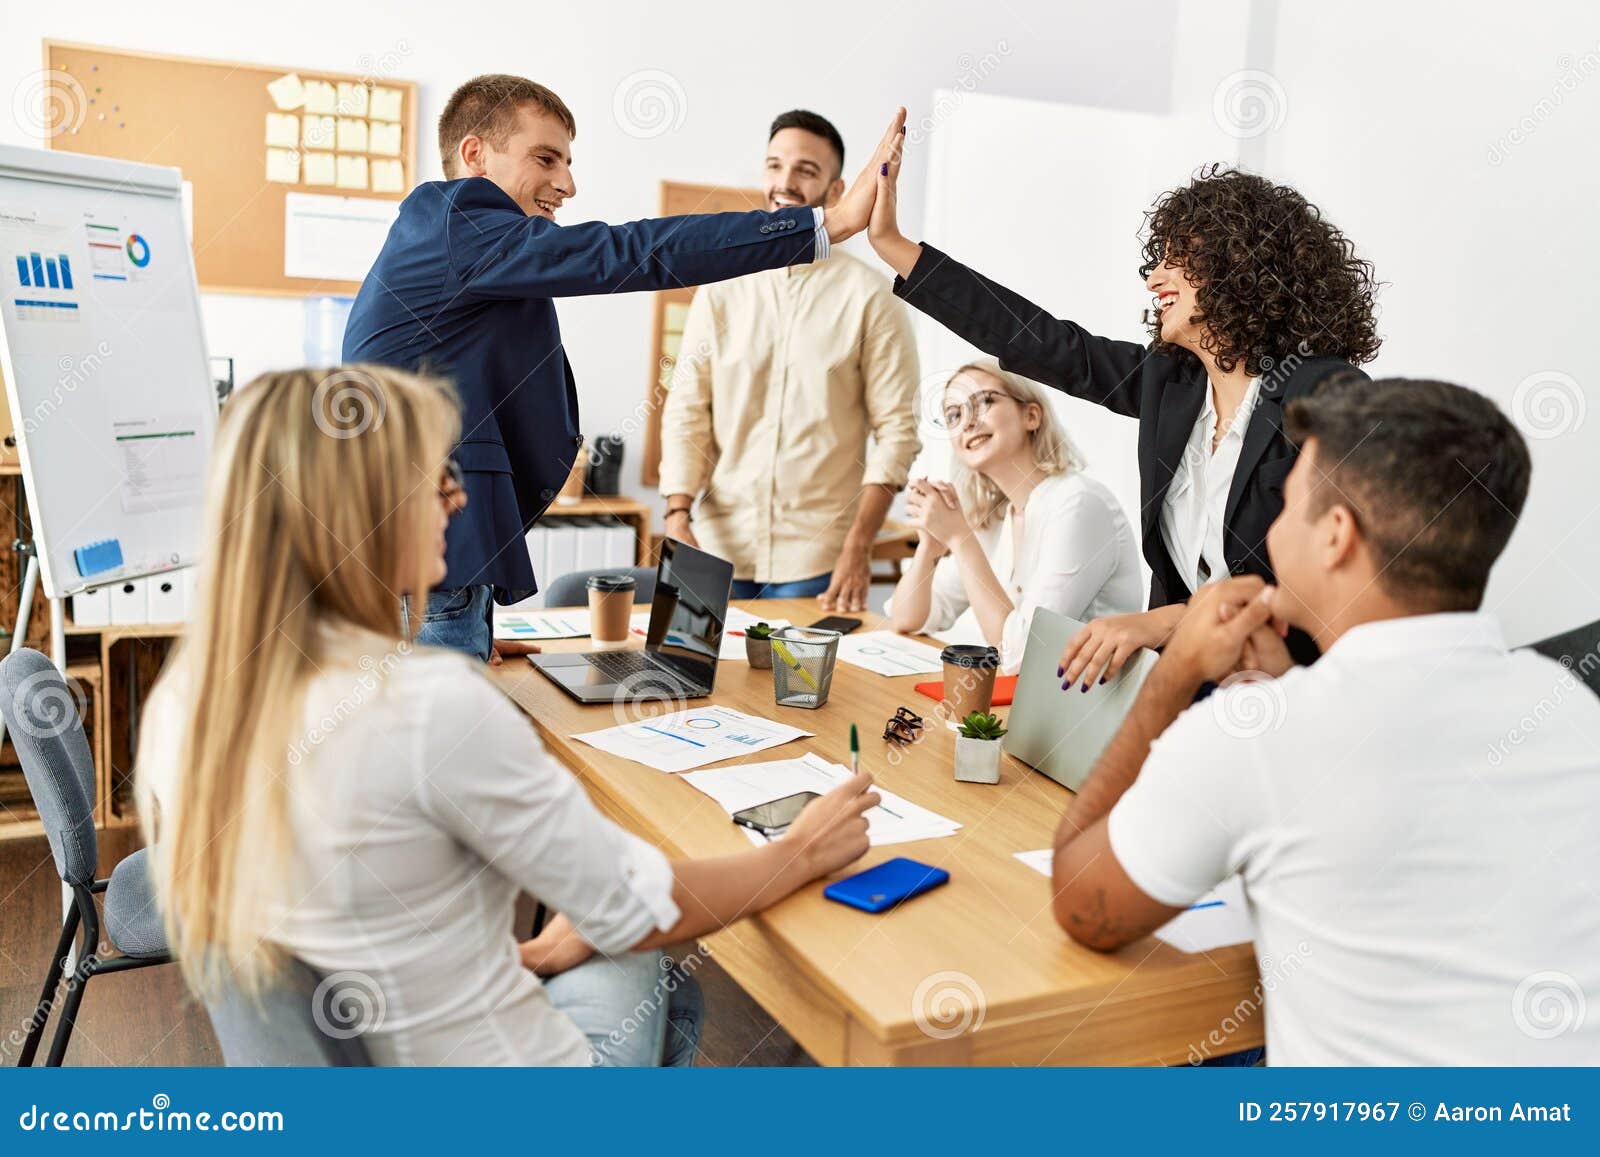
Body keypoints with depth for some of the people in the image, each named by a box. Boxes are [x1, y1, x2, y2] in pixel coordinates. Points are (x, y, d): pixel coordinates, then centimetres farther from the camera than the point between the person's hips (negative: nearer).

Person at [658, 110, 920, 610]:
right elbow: (686, 414, 4)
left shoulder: (871, 297, -1)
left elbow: (897, 429, -5)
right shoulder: (721, 289, 7)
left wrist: (859, 547, -13)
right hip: (717, 549, 3)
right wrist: (677, 517, -9)